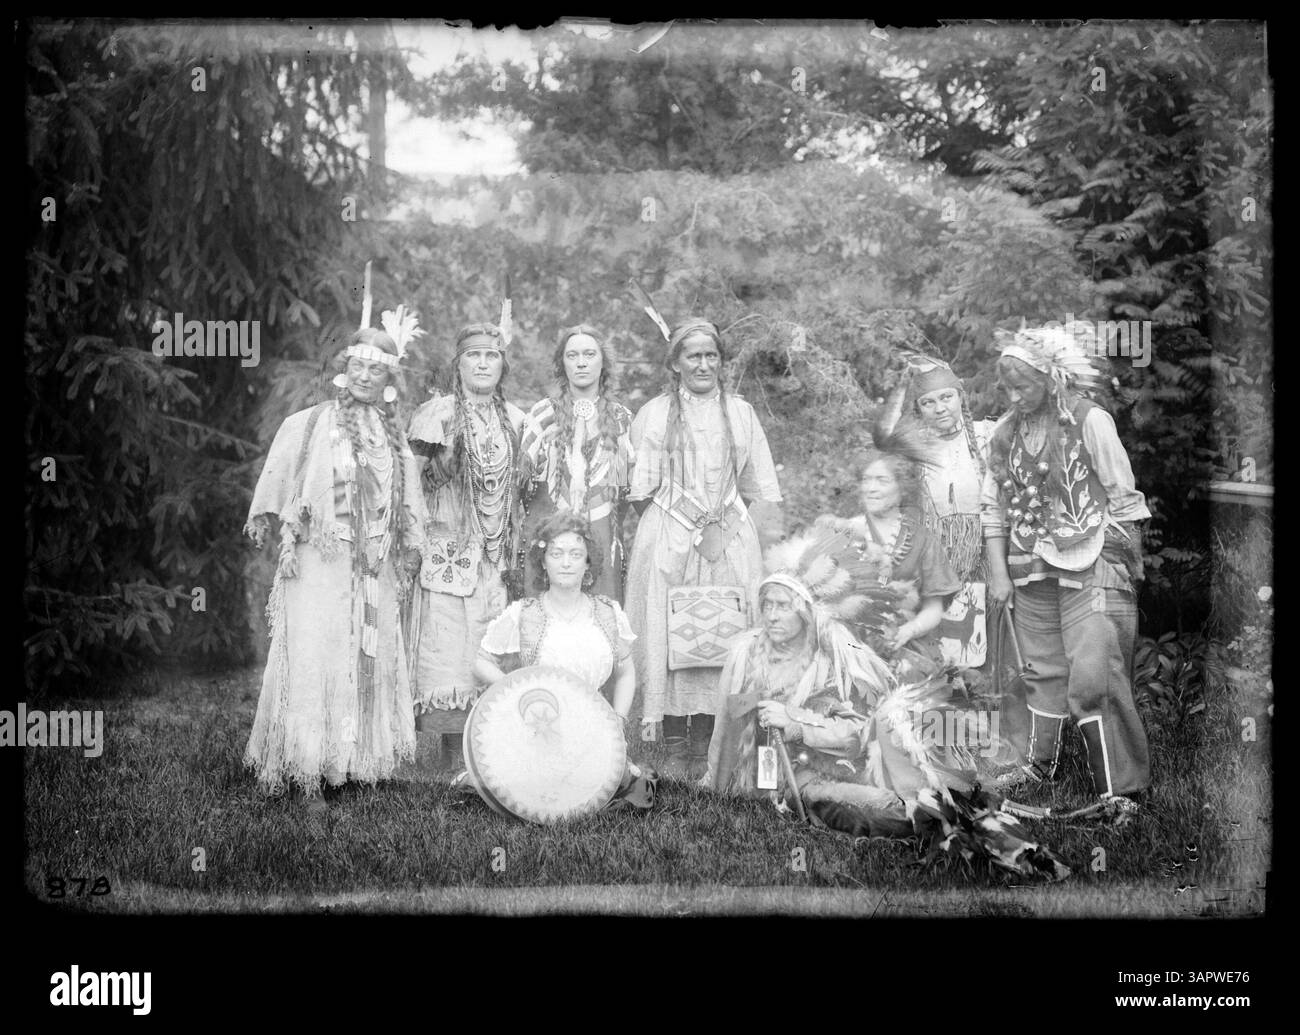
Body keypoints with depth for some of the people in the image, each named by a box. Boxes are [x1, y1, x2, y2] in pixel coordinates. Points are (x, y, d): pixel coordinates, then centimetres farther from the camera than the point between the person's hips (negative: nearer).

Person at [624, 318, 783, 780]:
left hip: (729, 542, 2)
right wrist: (686, 523, -5)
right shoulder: (655, 414, 4)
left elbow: (756, 489, 14)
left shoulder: (740, 413, 12)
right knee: (670, 638, -4)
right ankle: (675, 751, 5)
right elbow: (640, 490, 1)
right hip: (669, 544, -2)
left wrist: (724, 522, 1)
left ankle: (704, 751, 7)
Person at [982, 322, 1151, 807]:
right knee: (1043, 673, 15)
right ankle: (1038, 768, 32)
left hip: (1092, 568, -5)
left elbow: (1123, 501, -5)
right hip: (1031, 573, 5)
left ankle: (1119, 791, -5)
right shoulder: (1005, 433, 5)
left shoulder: (1091, 422, -9)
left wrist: (1128, 566, -4)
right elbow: (994, 507, 11)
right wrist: (997, 572, 6)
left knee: (1092, 677, -11)